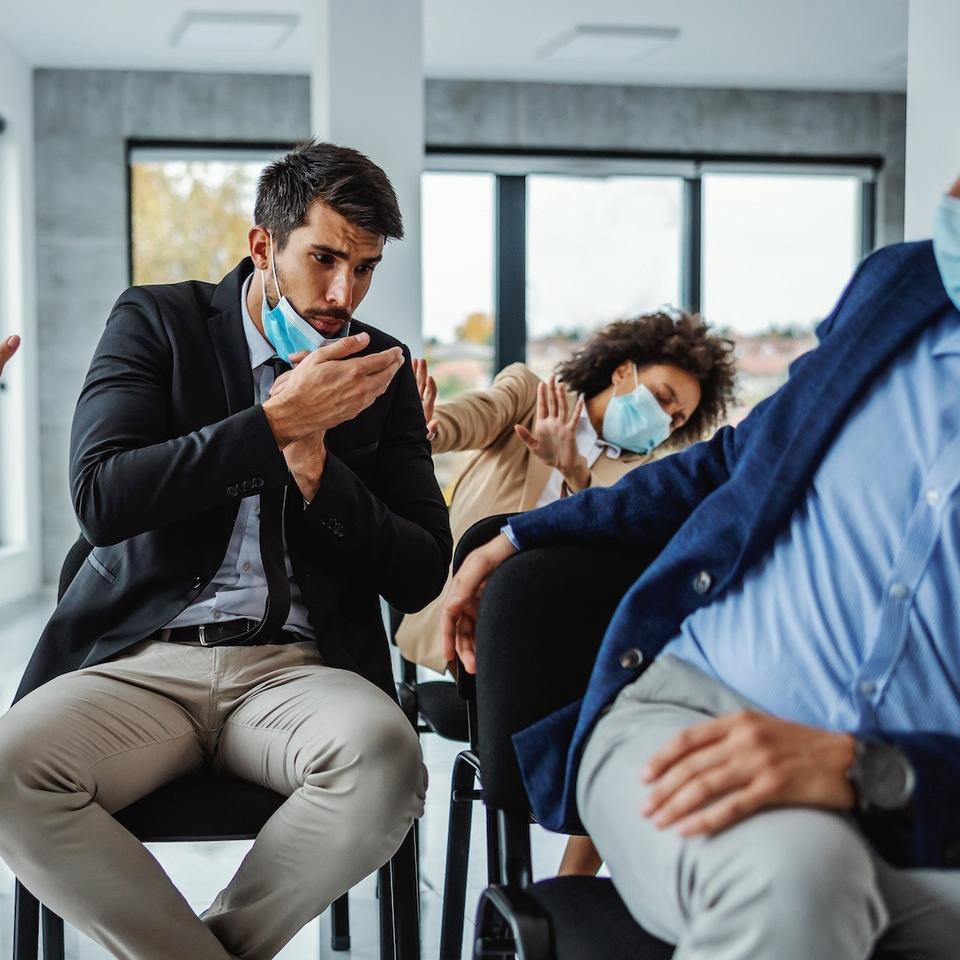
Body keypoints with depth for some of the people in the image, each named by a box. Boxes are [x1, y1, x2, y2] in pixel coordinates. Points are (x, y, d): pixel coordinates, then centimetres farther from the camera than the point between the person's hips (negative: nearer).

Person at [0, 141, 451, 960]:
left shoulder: (381, 370, 10)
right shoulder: (155, 323, 5)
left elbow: (422, 576, 6)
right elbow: (99, 498, -10)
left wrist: (315, 469, -10)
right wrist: (277, 421, -14)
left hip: (297, 666, 1)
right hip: (141, 657, 0)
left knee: (386, 756, -33)